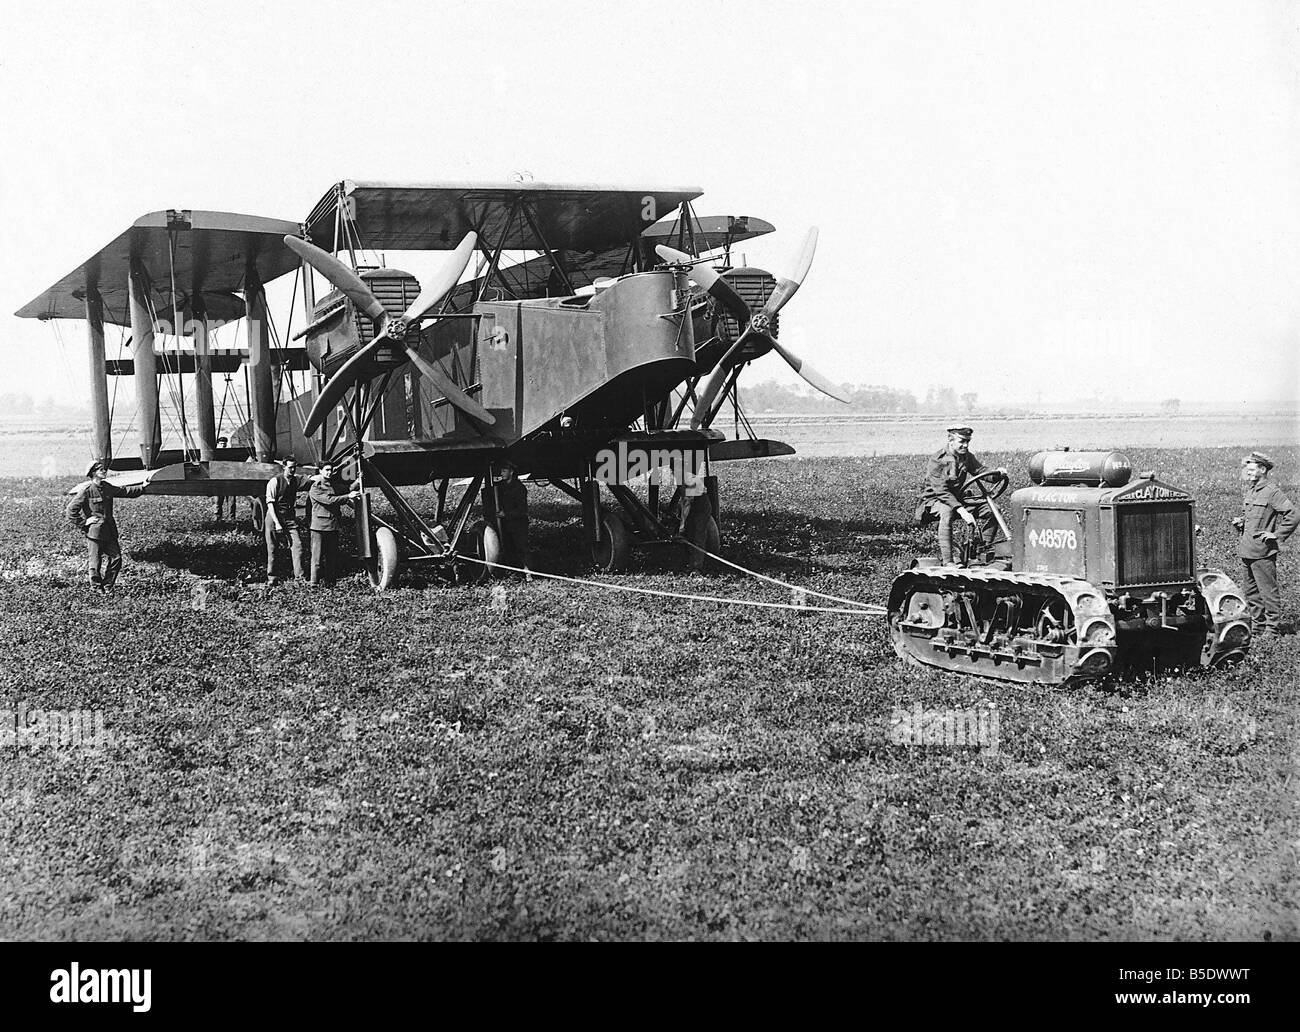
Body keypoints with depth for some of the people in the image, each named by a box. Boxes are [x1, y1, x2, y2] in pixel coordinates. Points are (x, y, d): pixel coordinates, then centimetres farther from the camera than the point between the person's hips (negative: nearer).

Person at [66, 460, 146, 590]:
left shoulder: (108, 488, 8)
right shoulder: (86, 490, -12)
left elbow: (125, 492, 20)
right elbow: (71, 509, -10)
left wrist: (142, 488, 12)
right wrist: (83, 525, -10)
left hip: (109, 531, 7)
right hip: (94, 532, -7)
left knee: (116, 558, 6)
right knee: (95, 561, 1)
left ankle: (106, 586, 19)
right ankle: (97, 588, 15)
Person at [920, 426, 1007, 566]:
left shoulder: (967, 457, 3)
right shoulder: (937, 460, -21)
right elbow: (941, 491, -28)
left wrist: (997, 473, -25)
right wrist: (961, 510, -38)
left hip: (958, 498, 7)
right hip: (934, 500, -7)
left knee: (991, 509, -9)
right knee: (946, 512, -40)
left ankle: (986, 551, 4)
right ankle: (947, 562, -41)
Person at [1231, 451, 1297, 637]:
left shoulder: (1272, 491, -11)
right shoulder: (1249, 492, 14)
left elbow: (1293, 515, -16)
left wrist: (1276, 535, -14)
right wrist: (1240, 522, 9)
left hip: (1263, 552, -9)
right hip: (1247, 550, 9)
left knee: (1268, 591, -3)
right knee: (1252, 592, 14)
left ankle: (1272, 628, 3)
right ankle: (1257, 626, 22)